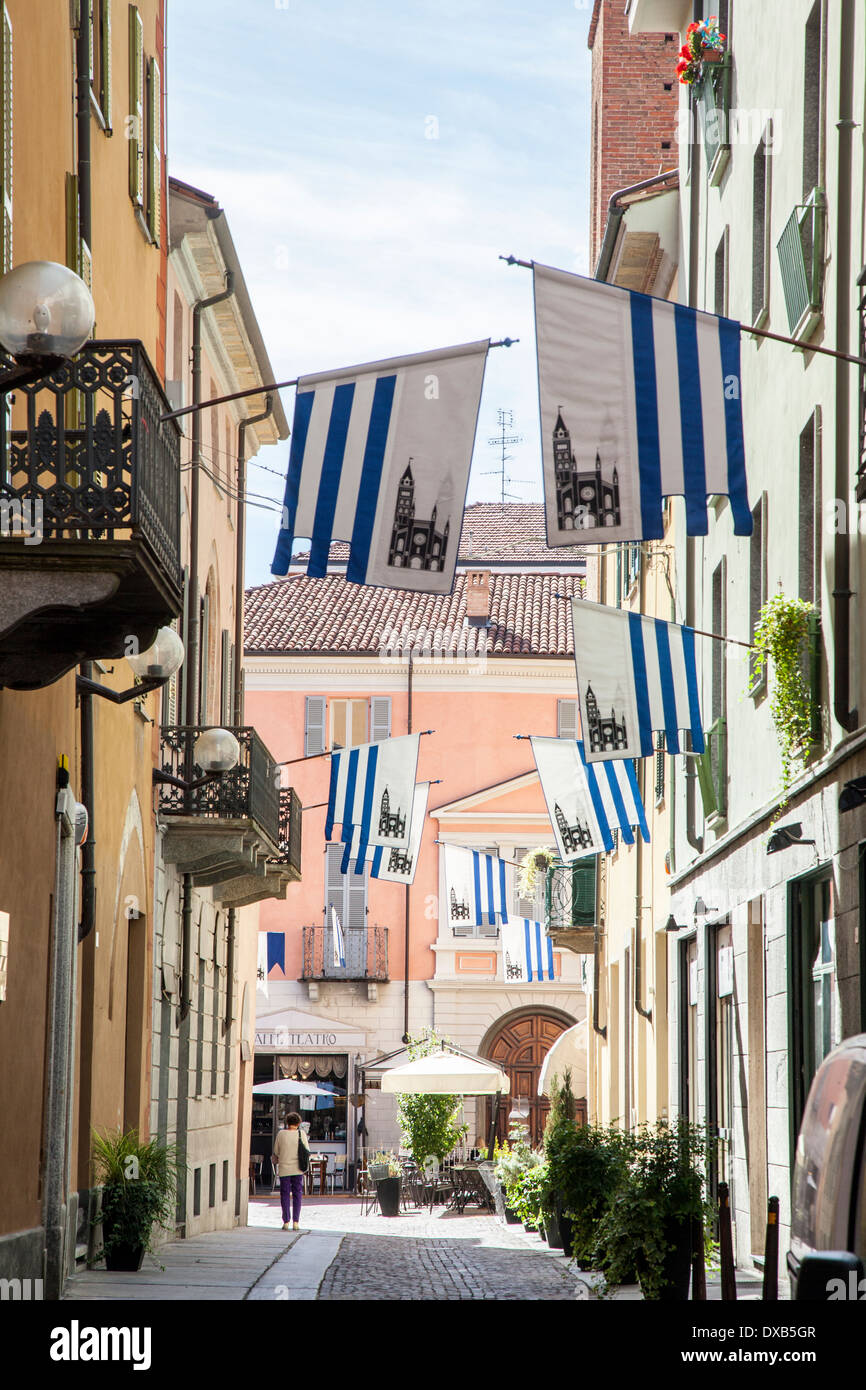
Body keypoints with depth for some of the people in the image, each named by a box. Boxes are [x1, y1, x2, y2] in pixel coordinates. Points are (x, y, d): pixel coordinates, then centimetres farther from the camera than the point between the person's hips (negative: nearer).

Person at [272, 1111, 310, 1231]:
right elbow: (307, 1151, 0)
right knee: (297, 1195, 7)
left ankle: (286, 1221, 2)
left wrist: (274, 1160, 25)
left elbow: (276, 1152, 4)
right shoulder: (301, 1134, -4)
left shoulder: (281, 1134, -4)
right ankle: (296, 1221, 3)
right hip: (298, 1169, 0)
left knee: (285, 1195, 6)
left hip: (284, 1169, 0)